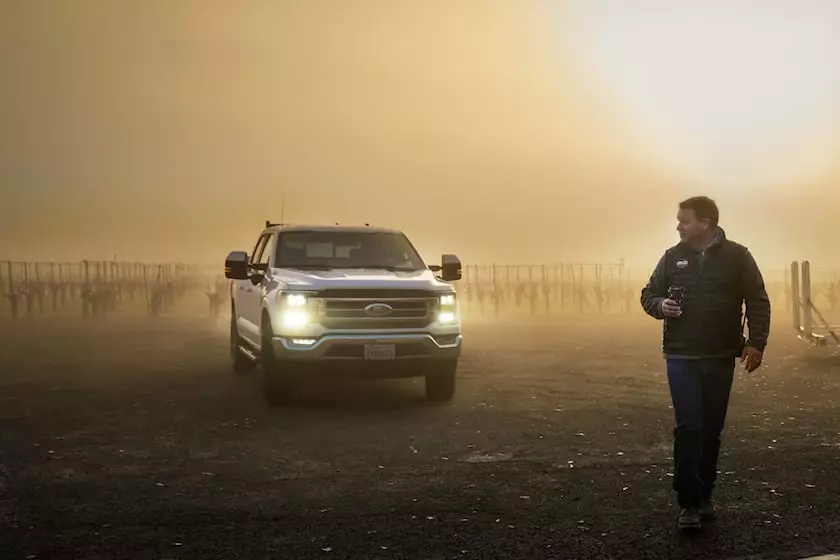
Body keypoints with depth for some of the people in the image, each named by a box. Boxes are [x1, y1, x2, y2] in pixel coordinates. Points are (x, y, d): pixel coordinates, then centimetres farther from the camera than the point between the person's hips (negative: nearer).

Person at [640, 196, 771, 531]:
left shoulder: (737, 256, 0)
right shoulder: (673, 257, 5)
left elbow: (758, 302, 1)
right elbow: (648, 294, 11)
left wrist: (755, 342, -9)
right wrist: (661, 305, -11)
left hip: (721, 358, 0)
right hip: (681, 357, 0)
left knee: (711, 429, 9)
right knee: (688, 427, -8)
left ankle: (704, 497, 22)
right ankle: (689, 502, -3)